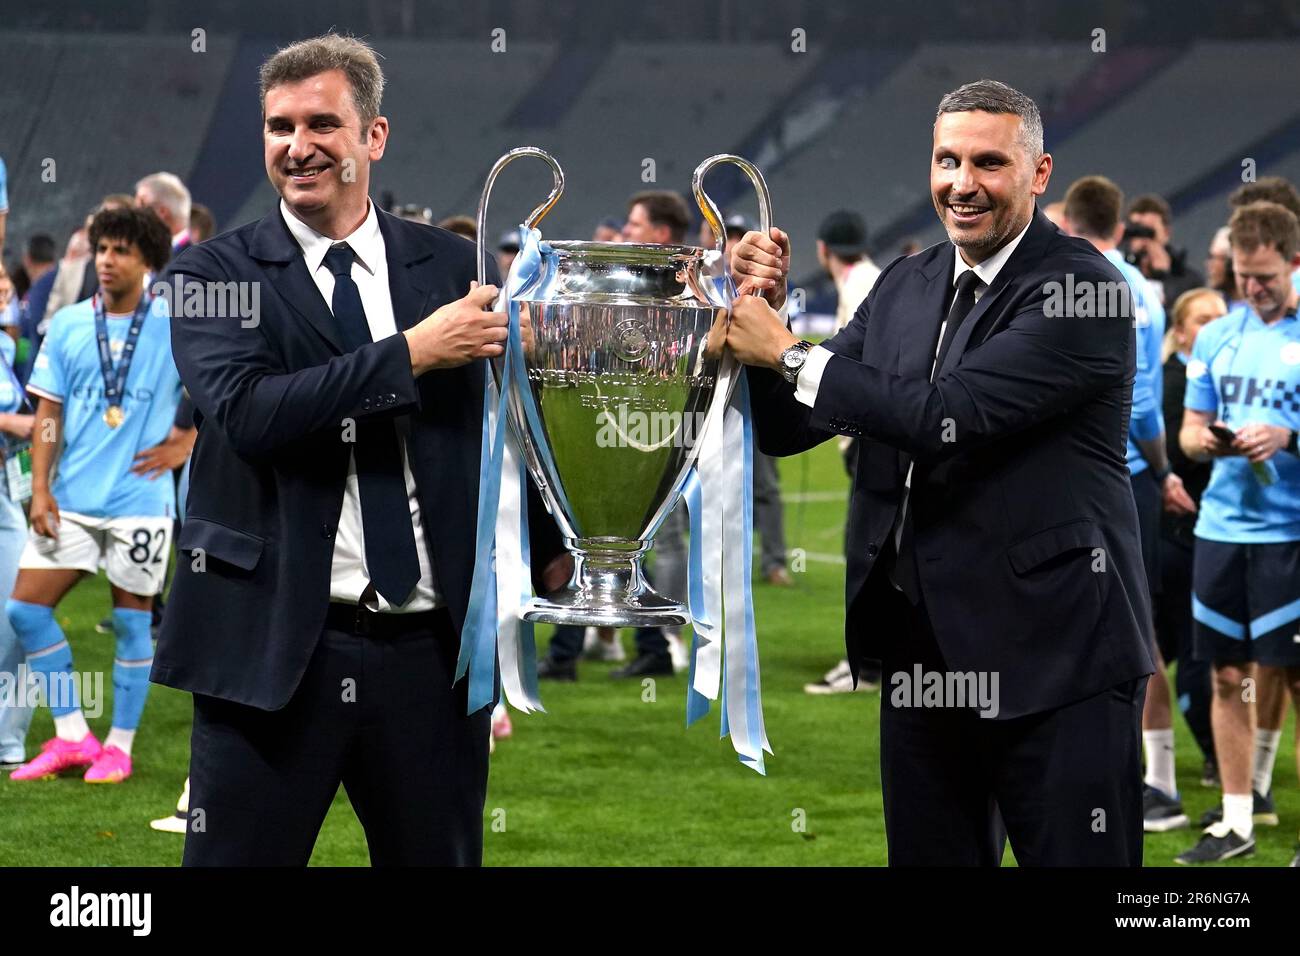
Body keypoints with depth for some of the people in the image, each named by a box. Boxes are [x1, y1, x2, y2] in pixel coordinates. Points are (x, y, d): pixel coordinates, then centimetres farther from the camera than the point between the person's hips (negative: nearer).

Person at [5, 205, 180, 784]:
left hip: (140, 502, -4)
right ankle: (72, 736, 8)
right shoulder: (68, 325, 5)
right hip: (72, 499, 4)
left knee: (132, 623, 3)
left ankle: (119, 747, 15)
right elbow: (48, 412, 6)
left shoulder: (177, 326, -4)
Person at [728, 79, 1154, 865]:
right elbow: (787, 431, 12)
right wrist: (763, 310, -6)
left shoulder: (1081, 288, -13)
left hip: (1054, 654, -7)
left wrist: (789, 353, -15)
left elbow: (946, 417, -23)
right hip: (922, 650, 7)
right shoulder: (906, 286, 10)